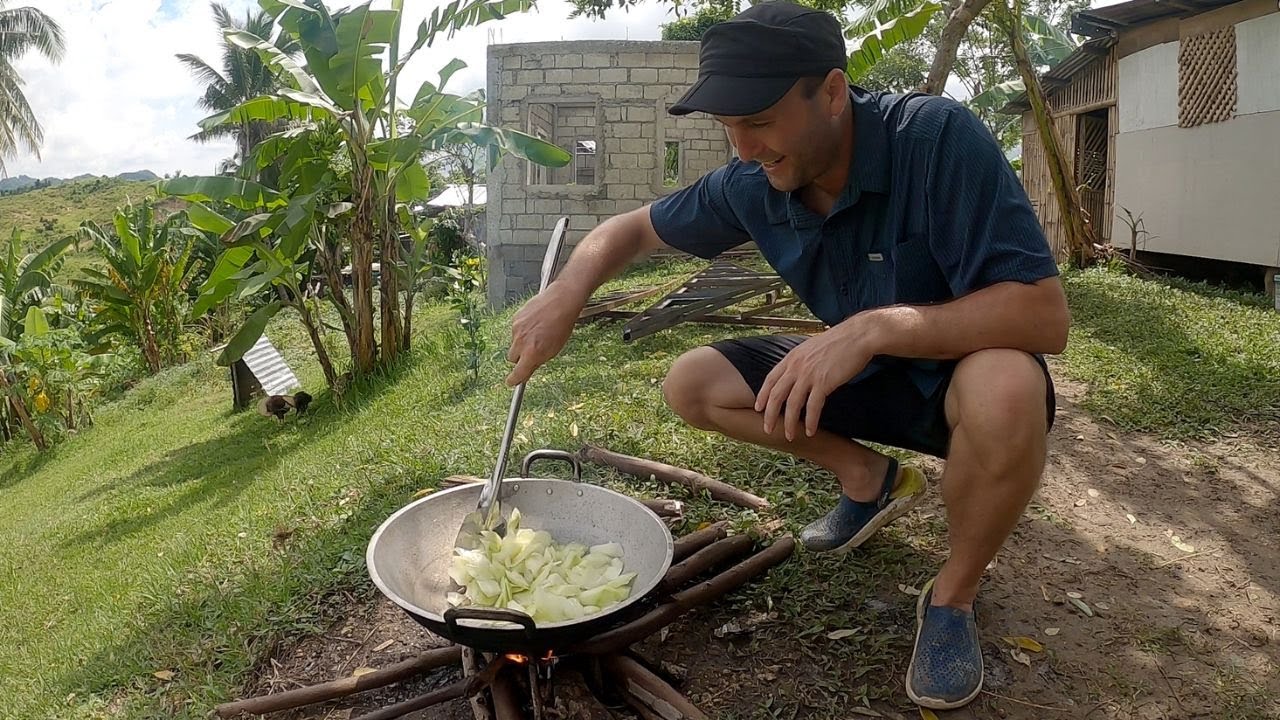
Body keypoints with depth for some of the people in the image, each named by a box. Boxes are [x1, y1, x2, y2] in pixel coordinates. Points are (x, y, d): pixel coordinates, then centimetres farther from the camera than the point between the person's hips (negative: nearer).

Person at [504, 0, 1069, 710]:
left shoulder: (938, 138, -29)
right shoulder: (752, 185, -13)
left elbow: (1045, 316, -35)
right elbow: (634, 227, 1)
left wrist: (876, 326, -44)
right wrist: (568, 290, -19)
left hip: (955, 370, -5)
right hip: (859, 370, 5)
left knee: (1004, 392, -39)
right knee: (691, 383, -5)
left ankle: (952, 596, -10)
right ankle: (869, 477, 11)